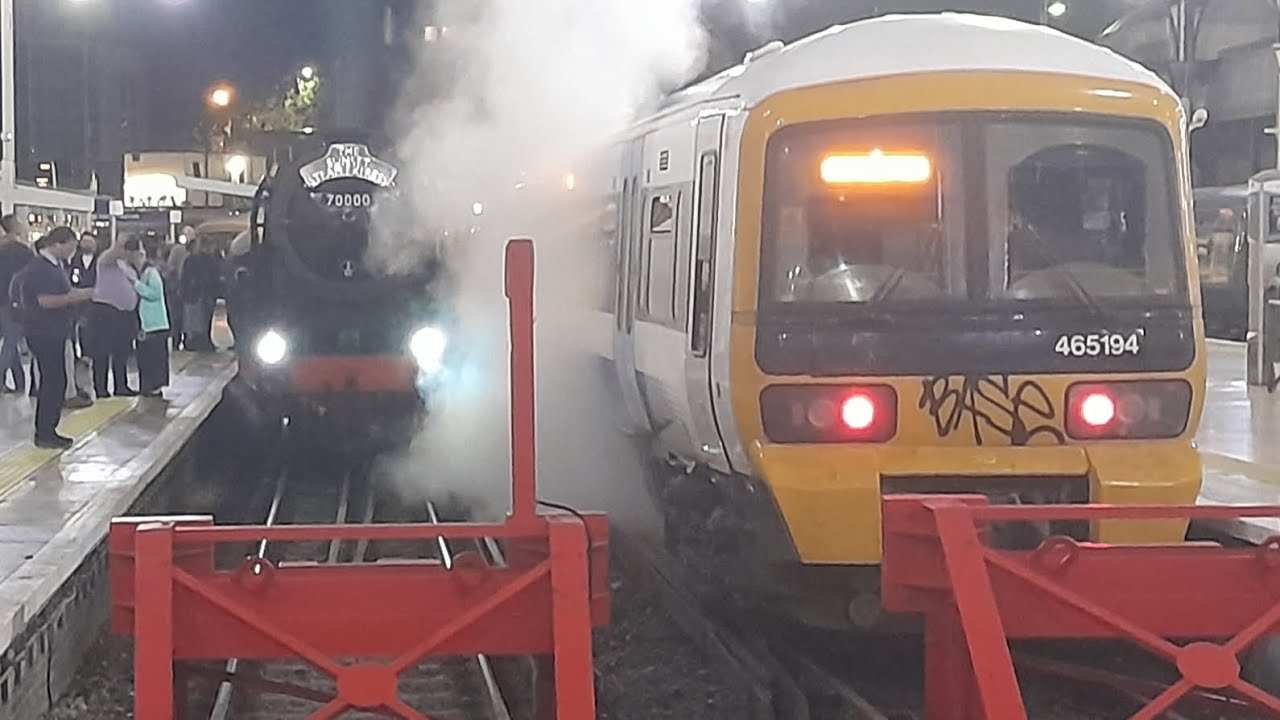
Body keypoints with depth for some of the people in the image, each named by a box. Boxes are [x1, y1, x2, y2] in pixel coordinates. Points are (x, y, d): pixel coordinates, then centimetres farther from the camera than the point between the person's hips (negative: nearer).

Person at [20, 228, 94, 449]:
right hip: (43, 333, -10)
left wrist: (79, 294, 6)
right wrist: (77, 297, -19)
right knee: (54, 381, -8)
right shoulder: (40, 267, -18)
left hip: (54, 332, 10)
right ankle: (44, 434, -3)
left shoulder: (54, 265, 13)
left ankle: (47, 430, 19)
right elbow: (45, 300, -25)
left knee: (54, 381, 13)